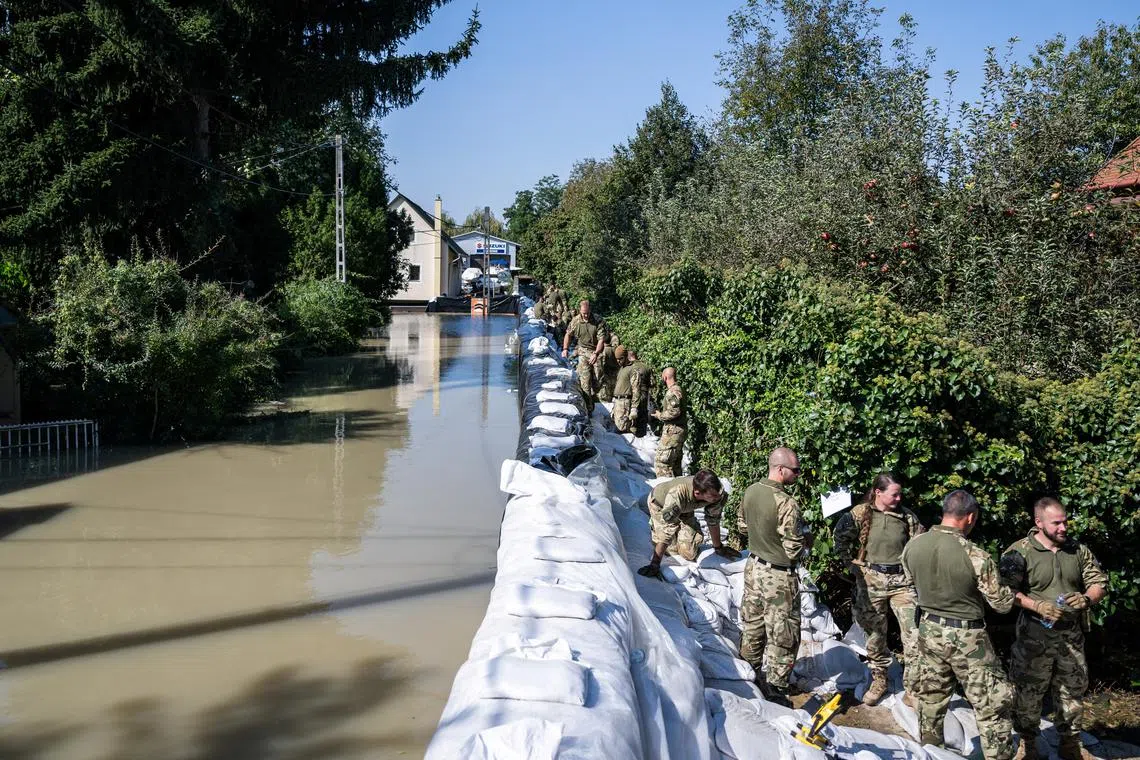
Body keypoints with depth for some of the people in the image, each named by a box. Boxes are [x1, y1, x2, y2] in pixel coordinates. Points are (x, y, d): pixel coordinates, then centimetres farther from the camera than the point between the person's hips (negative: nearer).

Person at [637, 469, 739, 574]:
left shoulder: (718, 494, -33)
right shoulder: (676, 495, -47)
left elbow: (713, 521, -14)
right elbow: (666, 533, -44)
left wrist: (718, 548, -4)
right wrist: (654, 565, -43)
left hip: (685, 509, 4)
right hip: (659, 503, -4)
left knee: (690, 553, -3)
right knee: (673, 549, -12)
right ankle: (654, 527, 18)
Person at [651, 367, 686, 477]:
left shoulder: (673, 391, -17)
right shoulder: (676, 389, 15)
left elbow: (674, 412, -26)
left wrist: (660, 415, -12)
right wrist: (661, 412, 14)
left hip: (672, 432, -11)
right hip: (677, 431, 11)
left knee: (661, 461, -10)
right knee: (675, 463, 17)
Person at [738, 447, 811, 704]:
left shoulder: (751, 491, -4)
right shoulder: (786, 504, -28)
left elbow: (742, 526, 11)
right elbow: (795, 550, -24)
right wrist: (807, 539, -4)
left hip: (754, 565, 8)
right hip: (779, 576, -8)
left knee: (752, 623, 23)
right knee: (782, 633, 7)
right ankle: (776, 688, 16)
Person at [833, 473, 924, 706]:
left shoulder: (907, 517, 0)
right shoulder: (861, 513, -6)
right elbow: (841, 538, -3)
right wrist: (853, 562, -3)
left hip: (902, 581, 1)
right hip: (871, 581, -1)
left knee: (914, 634, -6)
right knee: (875, 634, 12)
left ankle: (913, 688, 6)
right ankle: (878, 681, 30)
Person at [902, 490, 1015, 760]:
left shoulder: (912, 545, -8)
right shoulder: (975, 556, -24)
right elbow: (1003, 603, -12)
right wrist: (1011, 585, 8)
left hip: (929, 629, 6)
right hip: (966, 636, -6)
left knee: (931, 697, 23)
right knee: (992, 705, 8)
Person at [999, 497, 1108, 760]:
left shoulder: (1078, 550, 4)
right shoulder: (1020, 551, -10)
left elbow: (1099, 582, 8)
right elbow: (1006, 591, -13)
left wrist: (1087, 599, -13)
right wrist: (1038, 606, -25)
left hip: (1072, 637, 4)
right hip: (1034, 637, -4)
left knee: (1072, 691, 15)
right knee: (1028, 692, 5)